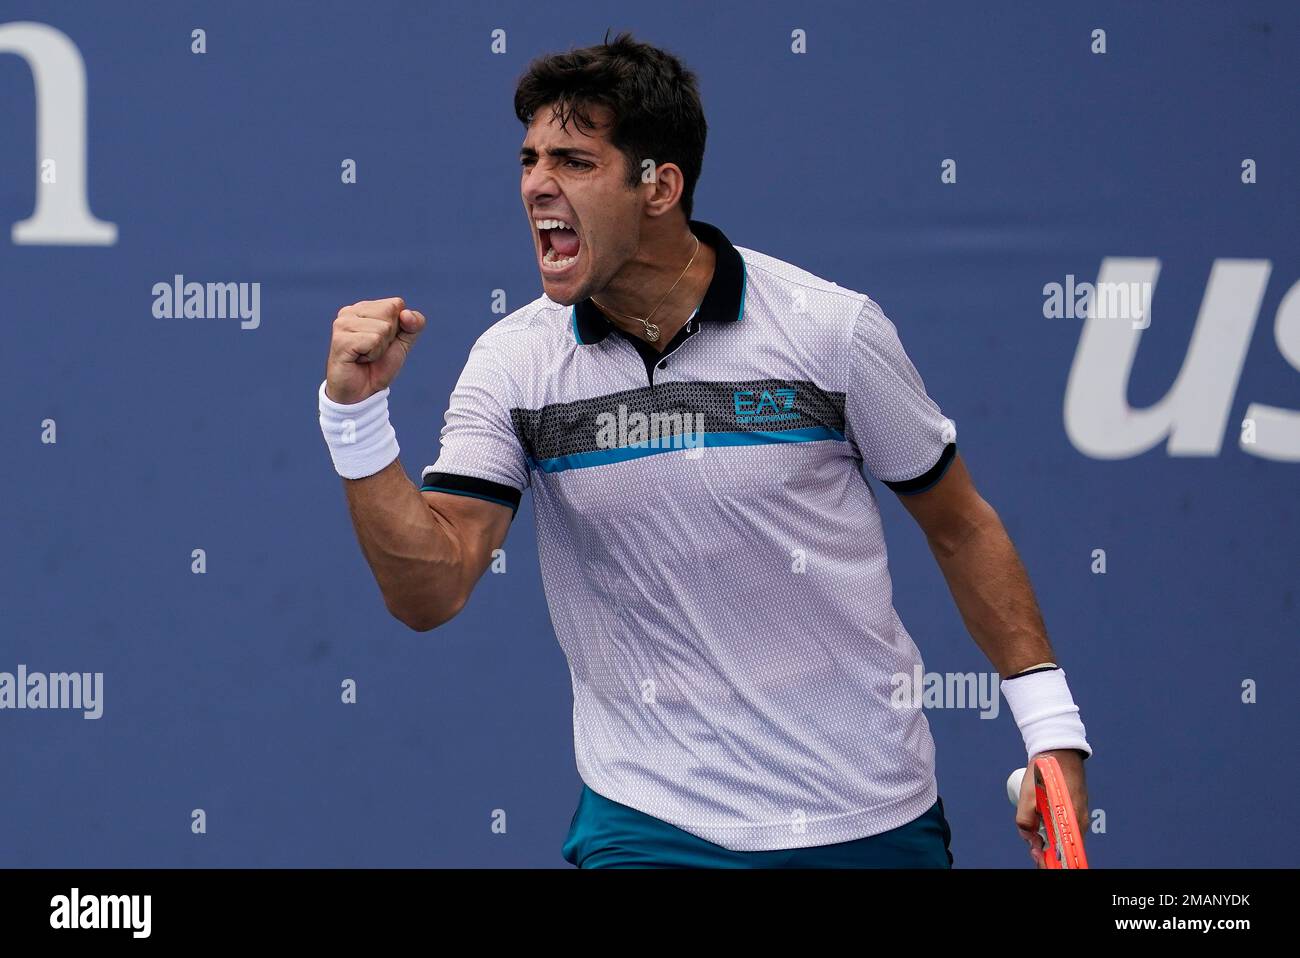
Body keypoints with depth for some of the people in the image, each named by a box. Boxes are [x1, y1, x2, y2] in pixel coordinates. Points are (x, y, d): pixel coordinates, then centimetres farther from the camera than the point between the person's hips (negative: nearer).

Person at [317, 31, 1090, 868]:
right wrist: (355, 416, -23)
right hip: (652, 827, 1)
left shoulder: (832, 328, -7)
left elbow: (960, 526, 3)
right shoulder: (512, 363, -3)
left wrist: (1052, 725, -2)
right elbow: (431, 592, -11)